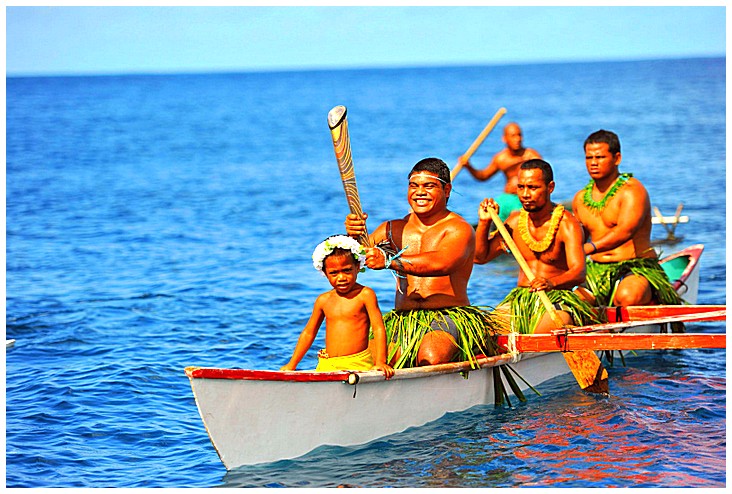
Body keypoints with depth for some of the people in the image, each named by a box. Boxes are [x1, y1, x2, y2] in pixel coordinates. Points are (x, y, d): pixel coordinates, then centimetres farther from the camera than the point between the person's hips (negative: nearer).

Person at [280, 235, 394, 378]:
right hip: (327, 365, 4)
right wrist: (292, 364, 24)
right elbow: (308, 333, 24)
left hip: (358, 364, -4)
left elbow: (378, 329, -3)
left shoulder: (365, 295, 0)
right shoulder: (323, 300, 14)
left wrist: (380, 362, -13)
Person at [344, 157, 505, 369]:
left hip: (450, 318, -4)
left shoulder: (459, 229, -2)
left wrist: (388, 261, -34)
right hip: (403, 321, 4)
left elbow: (441, 263, -22)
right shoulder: (393, 229, 15)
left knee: (431, 358, -35)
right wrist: (354, 237, -21)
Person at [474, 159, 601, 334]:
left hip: (557, 299, -6)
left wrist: (551, 283, -44)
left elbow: (579, 272, -23)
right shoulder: (516, 221, 10)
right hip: (520, 299, 6)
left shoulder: (566, 224, -9)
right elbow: (481, 257, 16)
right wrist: (484, 222, 1)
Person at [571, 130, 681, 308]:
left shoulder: (632, 191, -9)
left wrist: (590, 248, -43)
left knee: (627, 297, -38)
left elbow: (625, 231, -27)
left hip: (637, 268, -5)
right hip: (597, 271, 5)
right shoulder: (580, 199, 13)